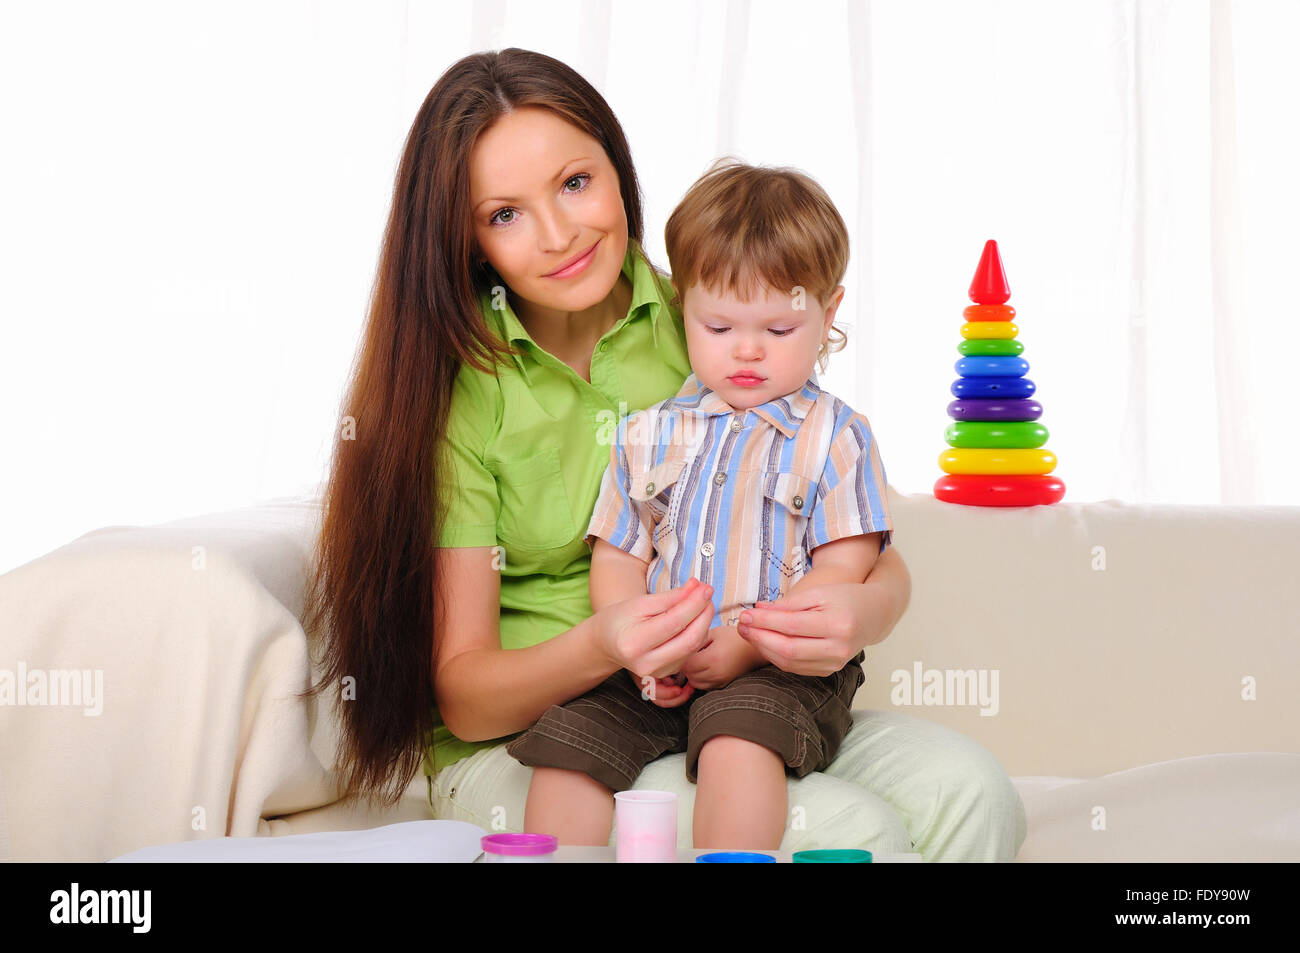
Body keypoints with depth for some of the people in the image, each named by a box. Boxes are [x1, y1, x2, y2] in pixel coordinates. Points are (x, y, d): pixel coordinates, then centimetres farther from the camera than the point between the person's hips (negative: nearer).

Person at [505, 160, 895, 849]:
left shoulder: (834, 436, 1)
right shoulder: (648, 435, 13)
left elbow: (844, 570, -6)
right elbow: (618, 559, 13)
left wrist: (742, 645, -17)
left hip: (781, 669, -4)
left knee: (736, 742, -34)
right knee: (564, 743, -16)